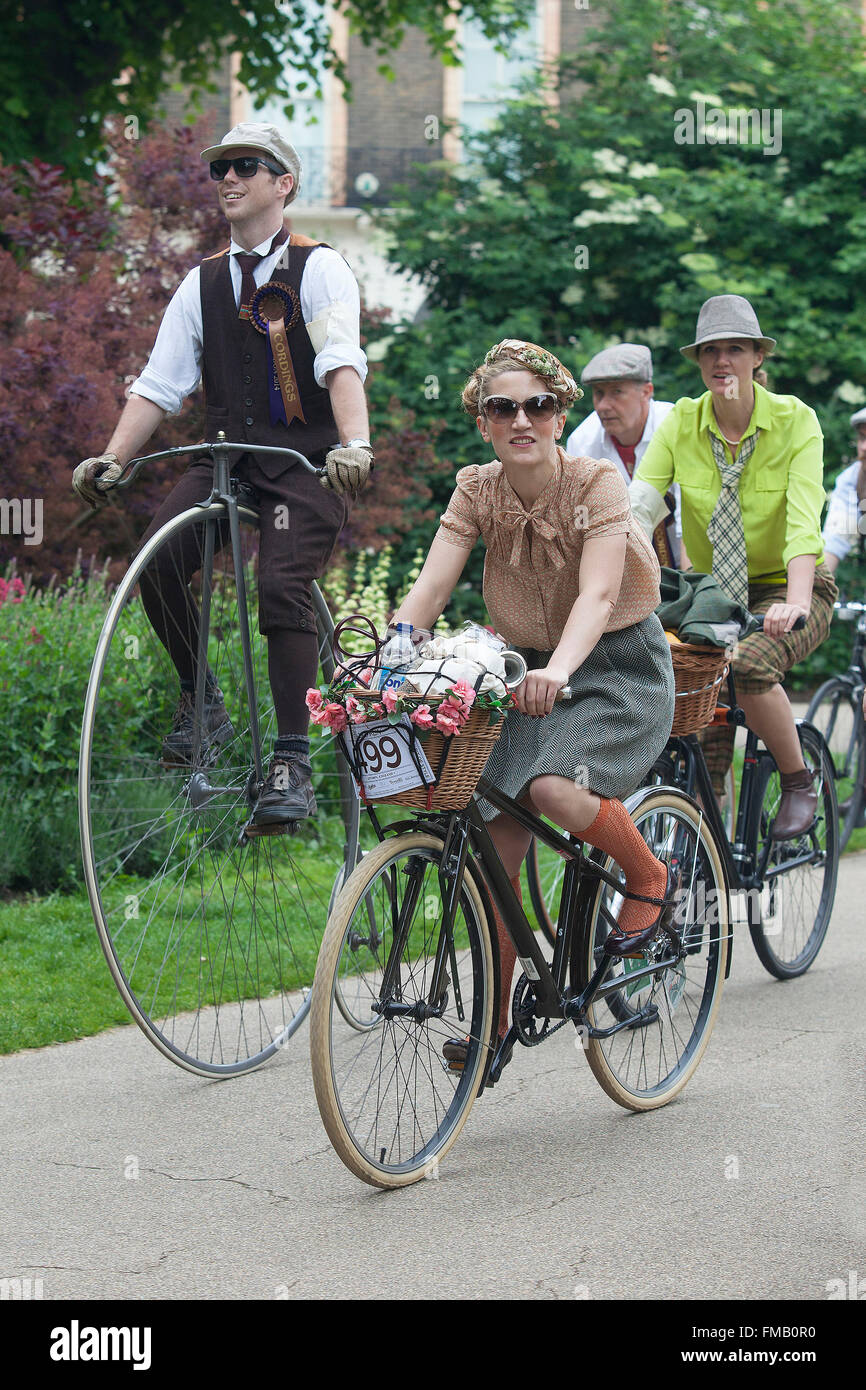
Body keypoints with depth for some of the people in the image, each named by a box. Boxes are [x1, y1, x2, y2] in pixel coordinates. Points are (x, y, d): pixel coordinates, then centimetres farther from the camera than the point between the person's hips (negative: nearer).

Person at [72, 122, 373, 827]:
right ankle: (200, 699, 3)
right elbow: (159, 383, 10)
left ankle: (292, 763, -19)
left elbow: (343, 363, -17)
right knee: (156, 563, -19)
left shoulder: (318, 268, -1)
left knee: (282, 587, -24)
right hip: (226, 457, 4)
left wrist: (355, 444, -34)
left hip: (306, 459, -4)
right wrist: (113, 458, -5)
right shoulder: (203, 282, 14)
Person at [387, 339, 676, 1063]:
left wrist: (558, 669, -49)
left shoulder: (597, 481, -17)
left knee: (556, 788, -31)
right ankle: (495, 1018, 7)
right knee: (496, 842, -6)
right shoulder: (477, 490, -4)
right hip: (530, 670, 5)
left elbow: (597, 595, -30)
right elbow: (429, 589, -13)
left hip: (620, 665, -5)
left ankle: (650, 877, -1)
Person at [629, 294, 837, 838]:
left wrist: (795, 601, -41)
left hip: (784, 589, -3)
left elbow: (804, 522, -26)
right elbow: (637, 507, -14)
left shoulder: (795, 420, -14)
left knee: (748, 663, -32)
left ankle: (800, 782, -10)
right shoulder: (682, 423, -6)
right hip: (710, 591, 3)